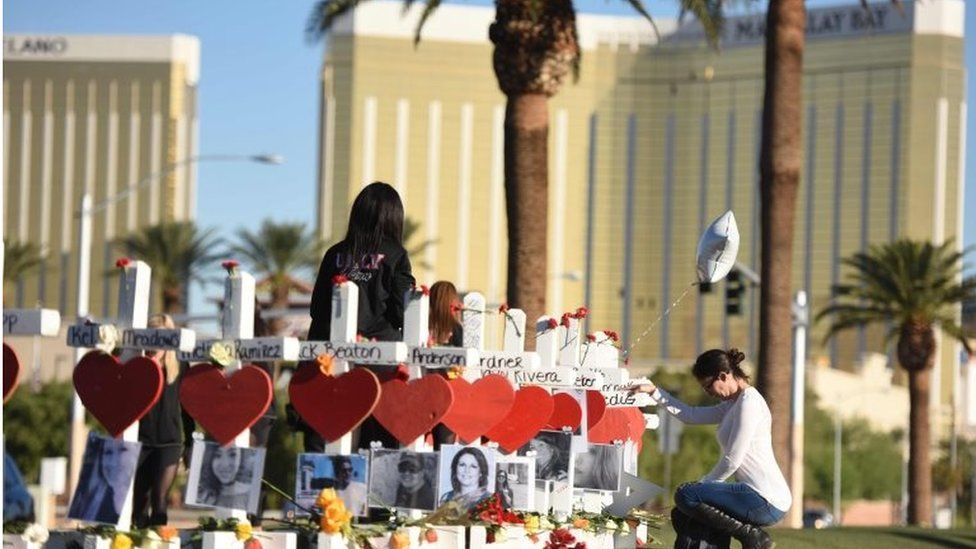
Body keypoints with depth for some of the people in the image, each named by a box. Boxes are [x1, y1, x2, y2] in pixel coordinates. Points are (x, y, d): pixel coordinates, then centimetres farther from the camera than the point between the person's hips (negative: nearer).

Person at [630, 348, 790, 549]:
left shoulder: (749, 403, -13)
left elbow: (732, 461, -15)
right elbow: (691, 415, 21)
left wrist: (702, 485, -4)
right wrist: (654, 392, 17)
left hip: (766, 502, -10)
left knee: (685, 495, -15)